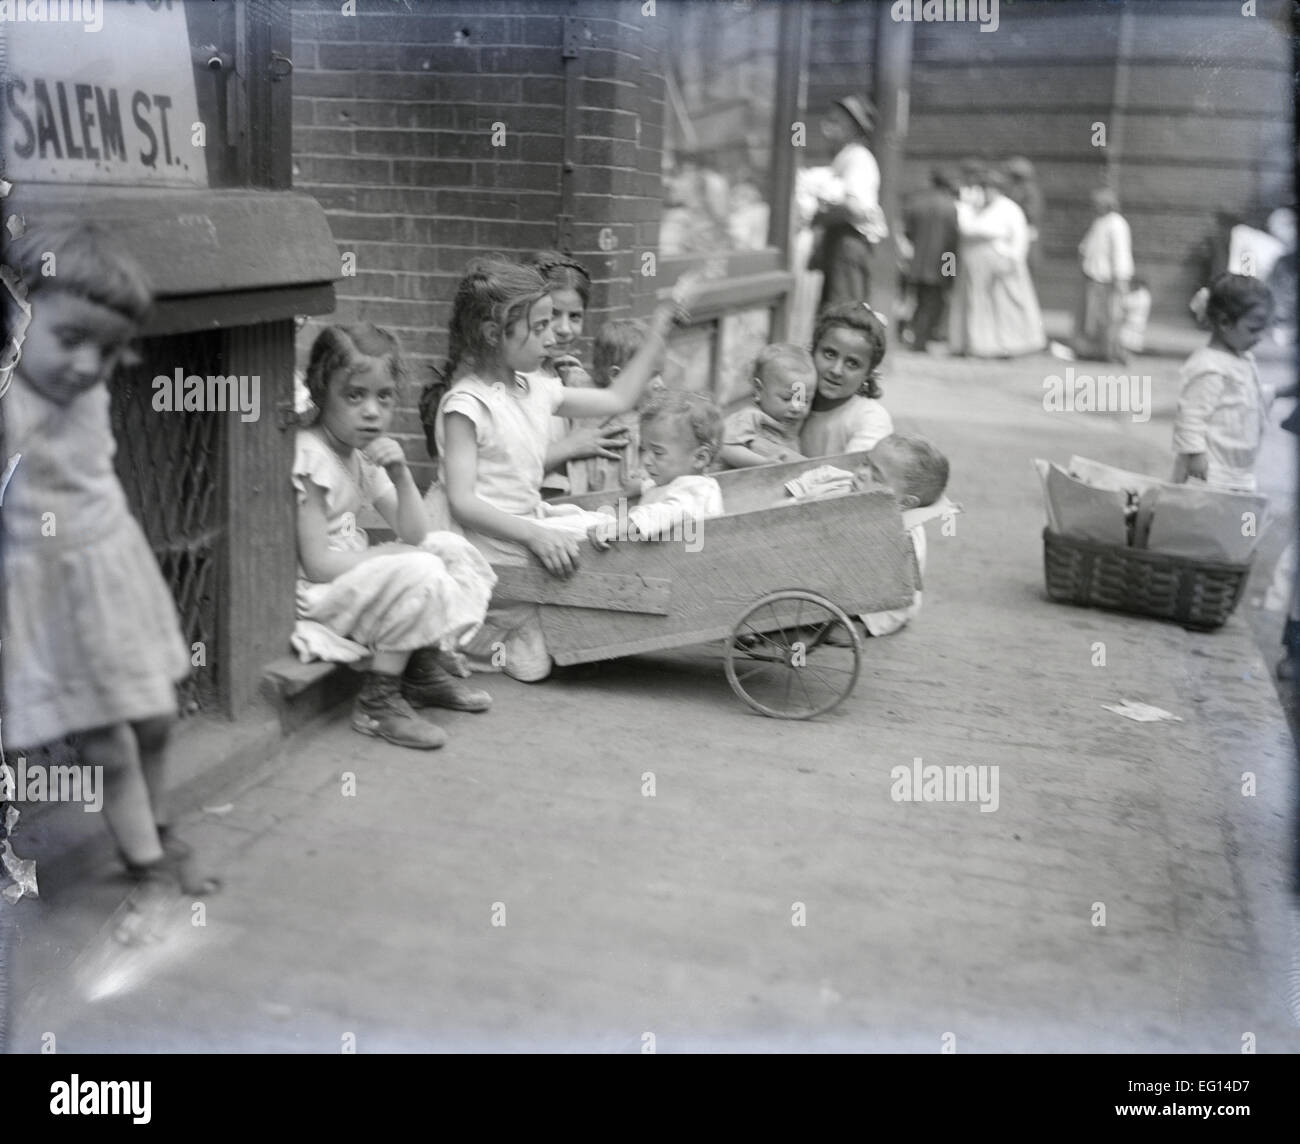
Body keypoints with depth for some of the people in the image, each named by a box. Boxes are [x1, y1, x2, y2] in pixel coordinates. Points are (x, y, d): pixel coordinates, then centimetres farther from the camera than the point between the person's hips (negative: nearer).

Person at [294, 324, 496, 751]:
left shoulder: (365, 453, 7)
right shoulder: (310, 457, -20)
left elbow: (414, 534, 3)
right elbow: (318, 564, -23)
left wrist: (400, 474, -13)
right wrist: (396, 556, -16)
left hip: (354, 579, 9)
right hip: (311, 597, -9)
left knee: (449, 547, 8)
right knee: (420, 572, -26)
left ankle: (424, 671, 13)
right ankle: (377, 703, -15)